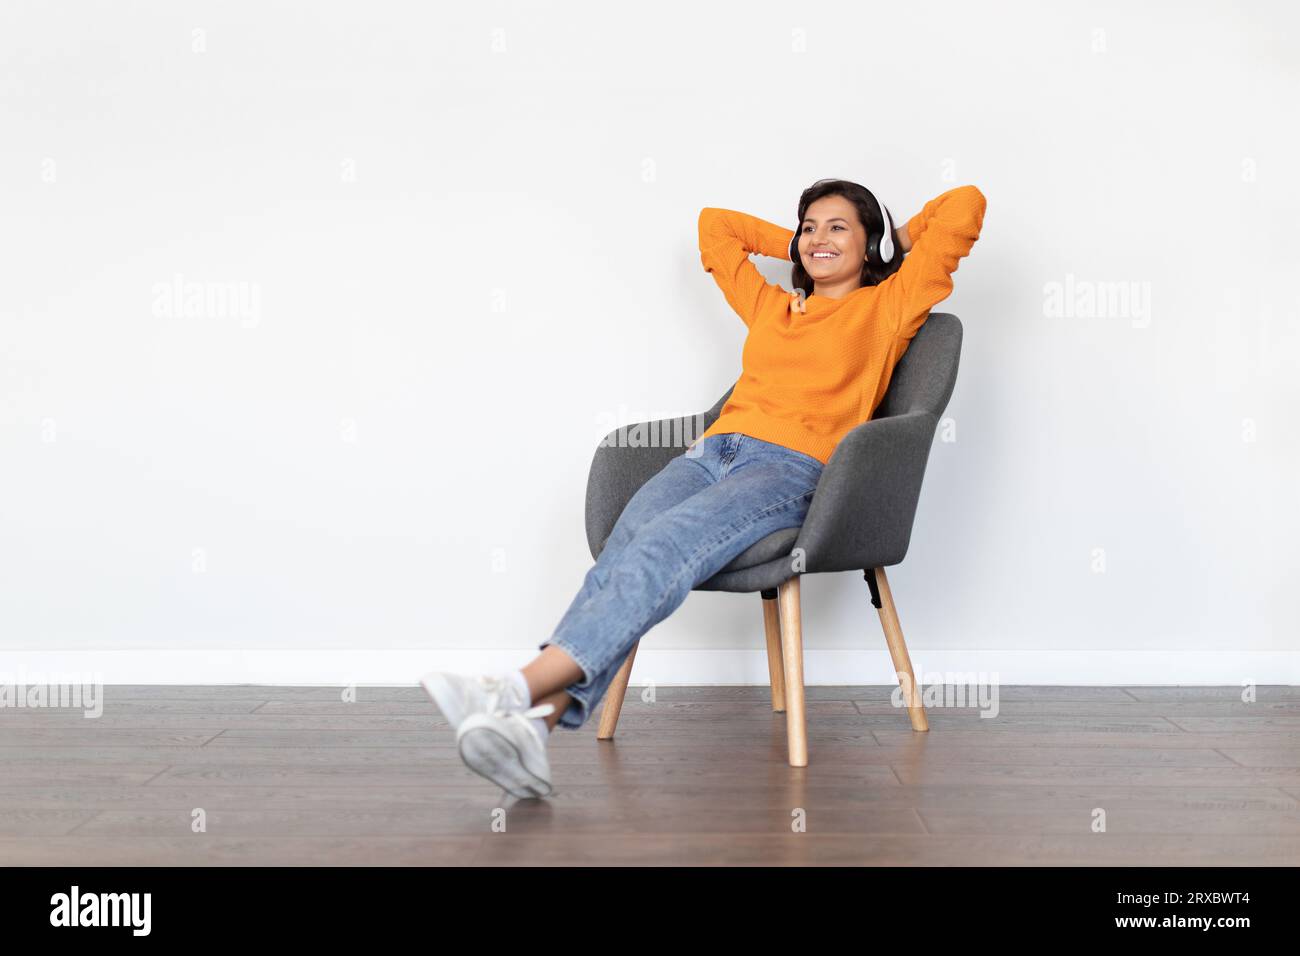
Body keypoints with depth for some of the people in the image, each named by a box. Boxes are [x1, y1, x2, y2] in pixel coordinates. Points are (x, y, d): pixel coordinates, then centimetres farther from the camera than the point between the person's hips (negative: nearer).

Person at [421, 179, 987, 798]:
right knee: (620, 553, -28)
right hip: (711, 451, 5)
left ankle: (521, 689, -49)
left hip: (790, 468, -5)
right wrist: (795, 246, 44)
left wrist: (894, 240, 29)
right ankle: (536, 723, -47)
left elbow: (965, 207, 16)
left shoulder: (886, 307, 19)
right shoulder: (771, 306, 33)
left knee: (662, 548, -34)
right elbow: (714, 224, 48)